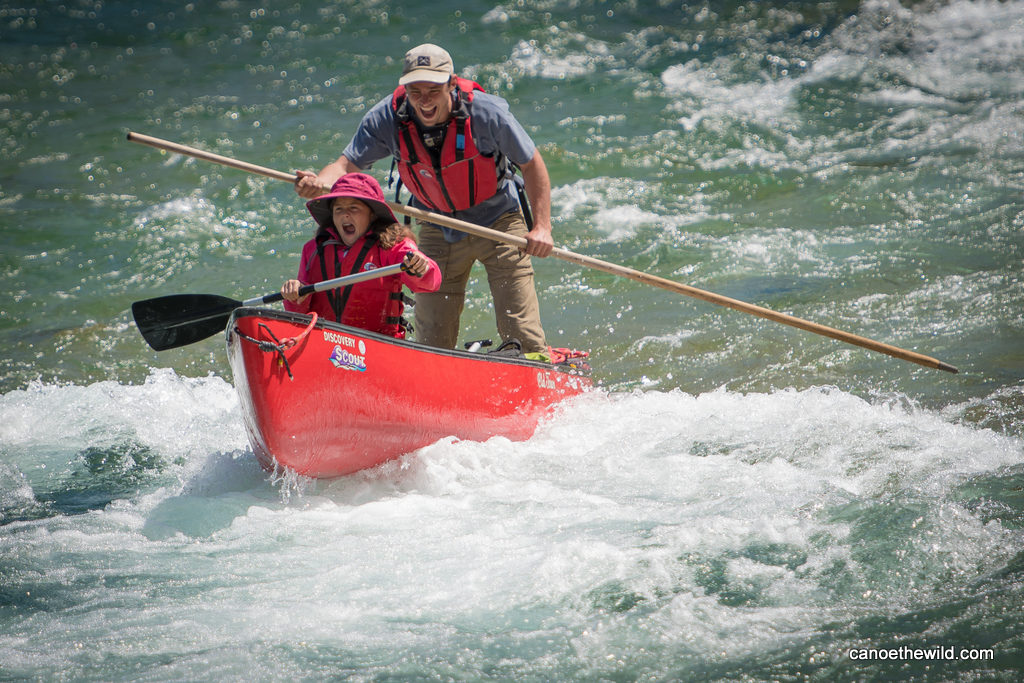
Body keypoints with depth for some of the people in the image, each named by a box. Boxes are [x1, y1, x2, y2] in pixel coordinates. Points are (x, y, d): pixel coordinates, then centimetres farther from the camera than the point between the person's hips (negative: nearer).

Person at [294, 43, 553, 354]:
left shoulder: (486, 113, -23)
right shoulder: (387, 119, -18)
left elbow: (532, 164, -12)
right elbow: (348, 162, -14)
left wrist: (542, 226, -20)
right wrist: (321, 181, -38)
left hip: (499, 224, -3)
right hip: (439, 232, 3)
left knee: (521, 336, -8)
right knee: (432, 343, 5)